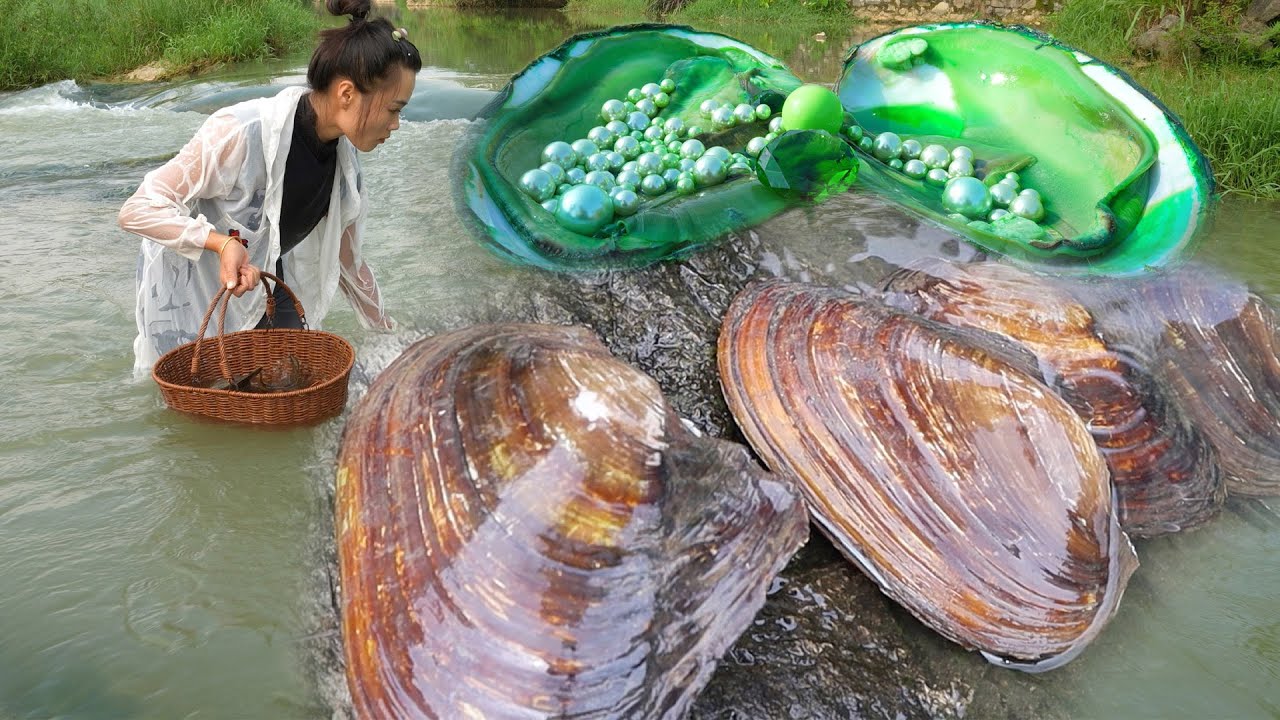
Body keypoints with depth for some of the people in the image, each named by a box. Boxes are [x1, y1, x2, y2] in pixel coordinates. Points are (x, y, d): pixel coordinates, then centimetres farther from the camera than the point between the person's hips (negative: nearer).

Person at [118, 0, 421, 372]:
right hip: (192, 294, -5)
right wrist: (222, 242, -39)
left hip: (265, 284, 6)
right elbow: (138, 210, -25)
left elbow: (348, 263, 4)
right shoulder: (242, 132, -32)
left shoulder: (345, 161, -10)